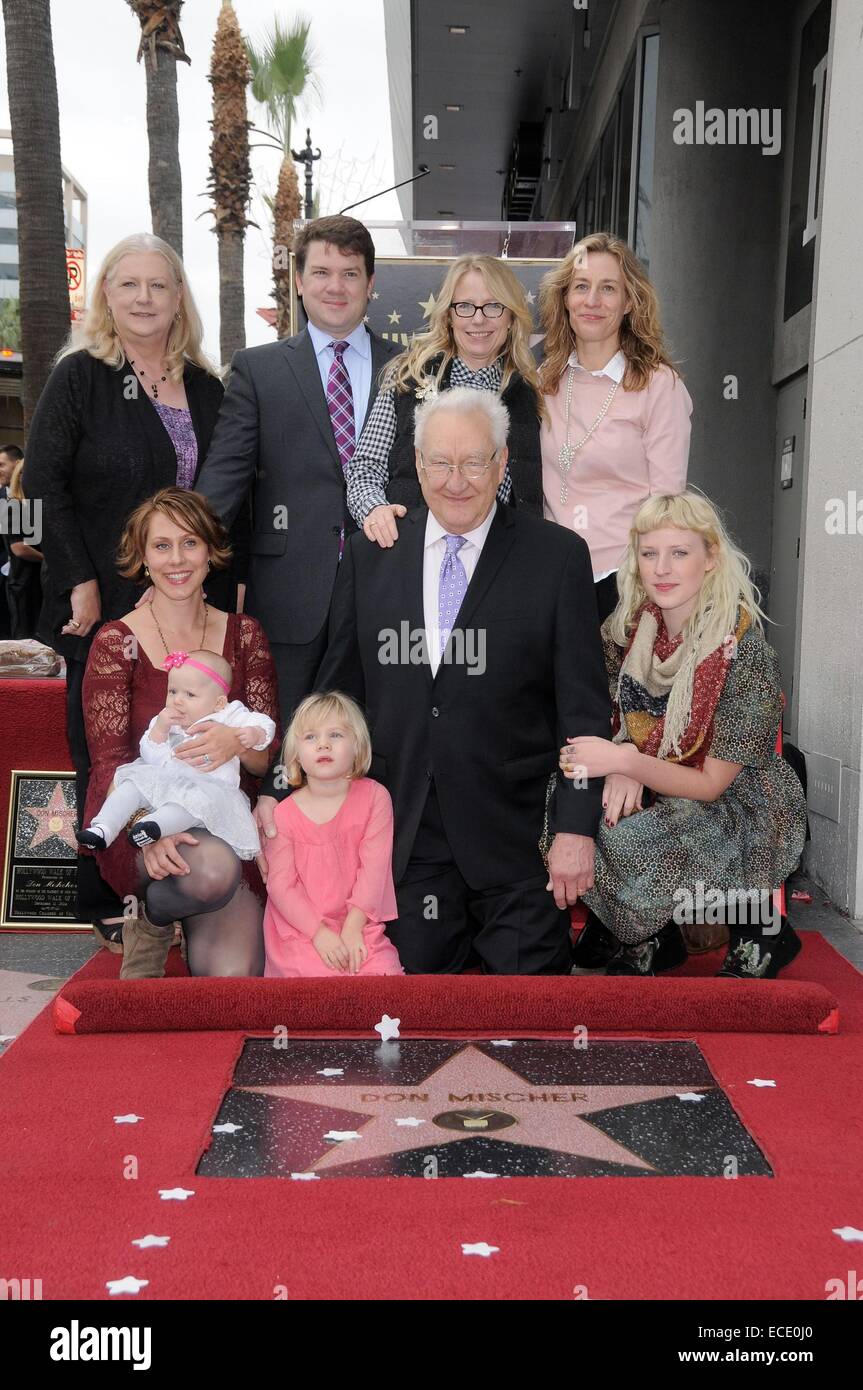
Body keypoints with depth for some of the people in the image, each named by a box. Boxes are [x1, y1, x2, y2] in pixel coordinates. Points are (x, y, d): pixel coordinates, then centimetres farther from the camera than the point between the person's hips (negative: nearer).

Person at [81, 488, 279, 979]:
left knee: (234, 973, -19)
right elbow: (110, 763, -8)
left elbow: (271, 756, 4)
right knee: (212, 866, -35)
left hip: (228, 824, 2)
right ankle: (151, 916, -1)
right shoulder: (117, 641, -1)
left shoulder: (244, 634, 7)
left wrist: (237, 741, -21)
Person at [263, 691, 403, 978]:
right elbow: (280, 885, -5)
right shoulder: (284, 813, -1)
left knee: (383, 970, -20)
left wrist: (353, 928, -12)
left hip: (359, 926, 2)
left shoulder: (374, 796, 1)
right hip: (301, 931, -1)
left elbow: (374, 866, -4)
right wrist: (319, 932, -16)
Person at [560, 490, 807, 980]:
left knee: (626, 841, -31)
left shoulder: (745, 649, -22)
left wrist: (627, 762, -31)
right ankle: (651, 941, 4)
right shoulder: (629, 626, -6)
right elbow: (625, 721, 8)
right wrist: (623, 765, -14)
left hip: (739, 808, -5)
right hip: (658, 793, 5)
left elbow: (713, 784, -19)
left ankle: (758, 927, -5)